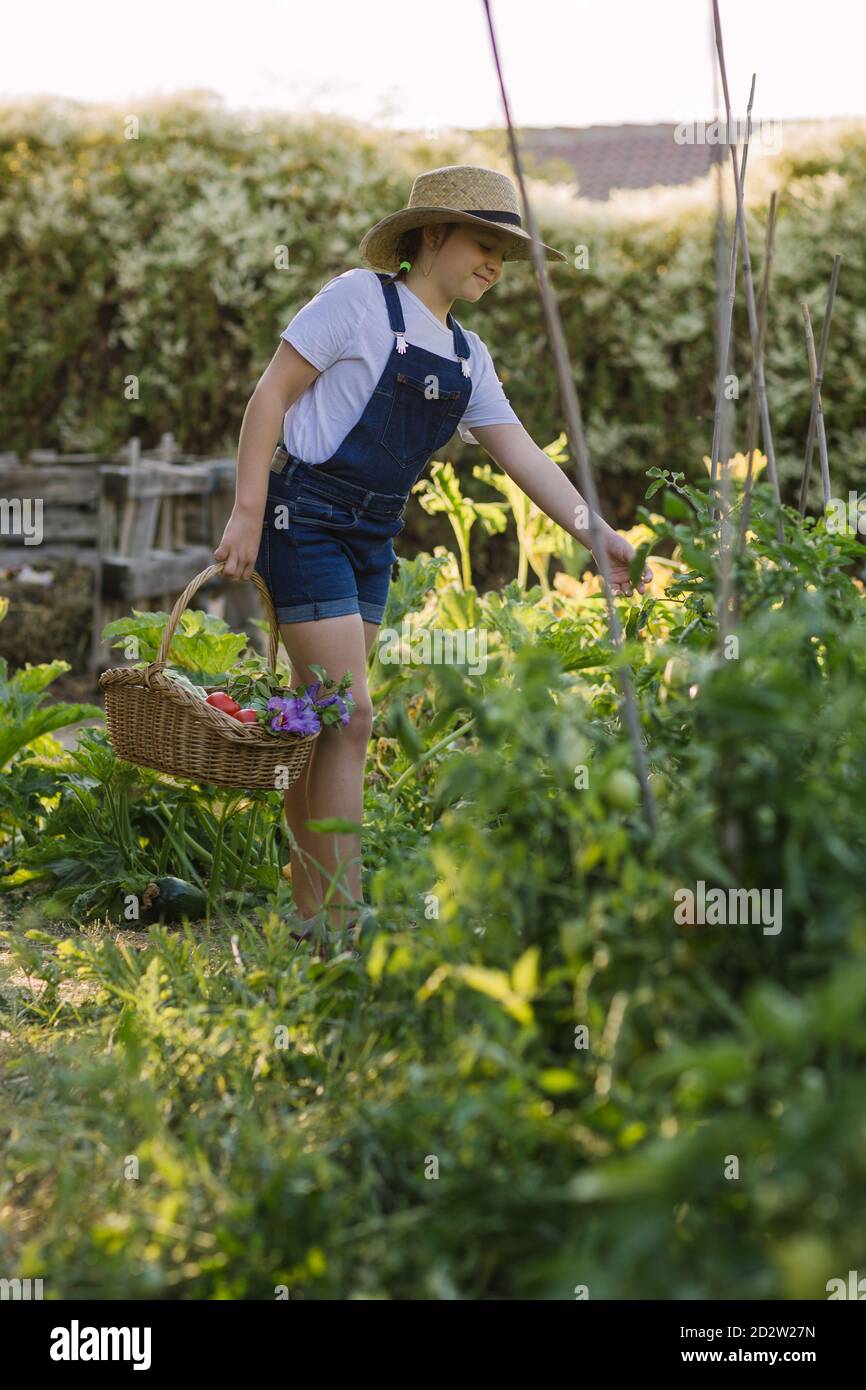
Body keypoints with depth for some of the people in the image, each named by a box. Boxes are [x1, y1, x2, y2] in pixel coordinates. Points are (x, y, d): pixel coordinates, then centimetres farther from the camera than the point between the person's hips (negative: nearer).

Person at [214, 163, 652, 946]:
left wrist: (599, 538, 1)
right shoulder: (361, 300, -9)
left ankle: (310, 911, 20)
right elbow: (271, 394, -10)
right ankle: (345, 919, -10)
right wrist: (247, 514, -16)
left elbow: (522, 455, 10)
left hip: (373, 537, 7)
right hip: (305, 521, -7)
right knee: (349, 718, -12)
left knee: (322, 722, 12)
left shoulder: (466, 357, 12)